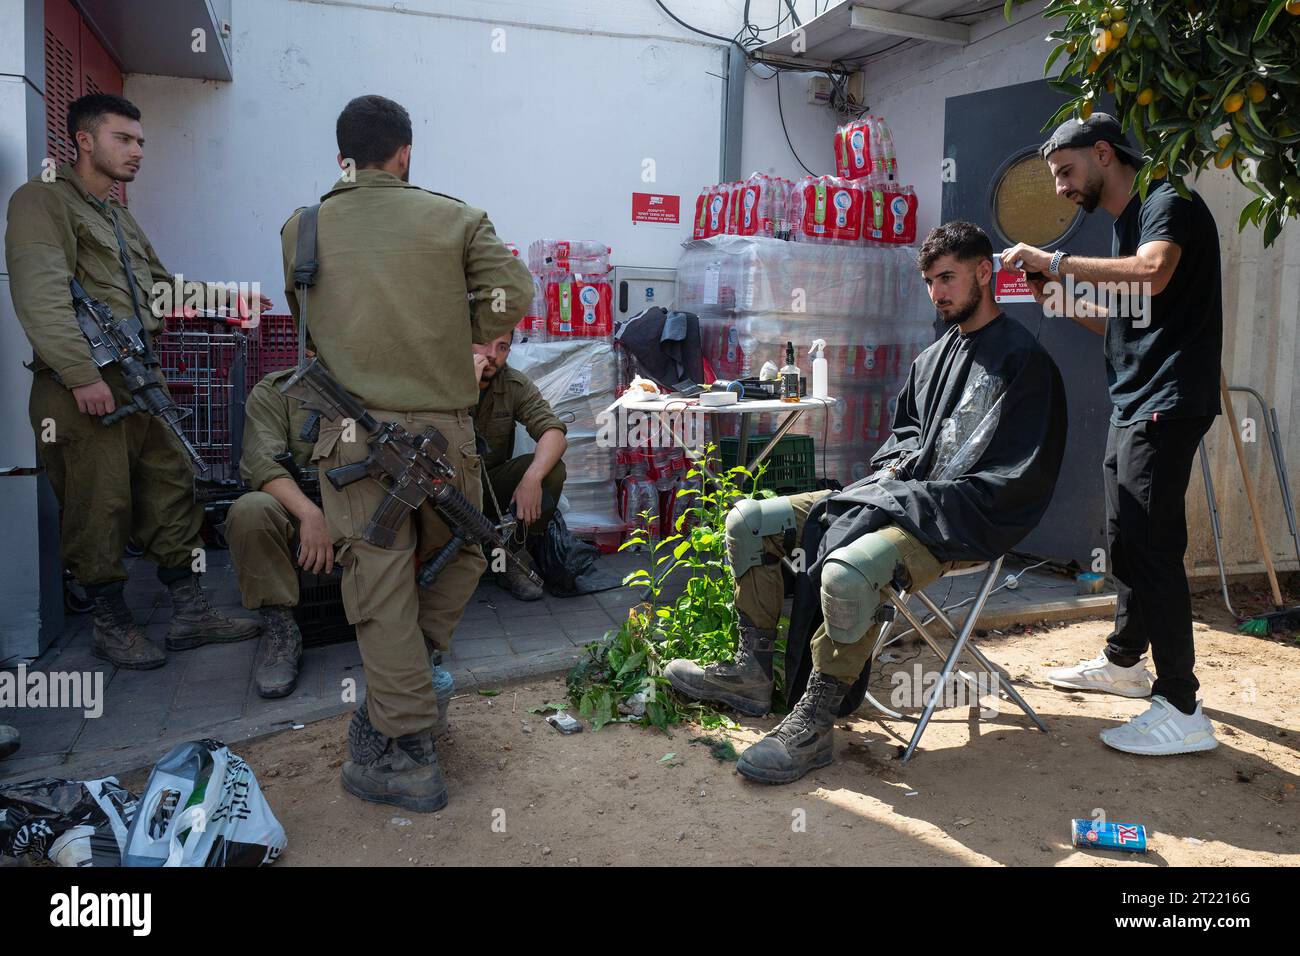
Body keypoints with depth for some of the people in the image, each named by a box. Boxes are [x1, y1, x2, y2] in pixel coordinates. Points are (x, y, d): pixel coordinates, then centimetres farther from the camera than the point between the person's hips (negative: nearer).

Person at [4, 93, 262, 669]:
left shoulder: (122, 220, 24)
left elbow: (164, 289, 32)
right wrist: (82, 375, -24)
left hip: (140, 381, 8)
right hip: (81, 388, -8)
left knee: (171, 491, 7)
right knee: (98, 509, -1)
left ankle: (190, 613, 15)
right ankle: (111, 625, 14)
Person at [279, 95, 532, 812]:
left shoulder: (301, 230, 8)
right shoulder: (454, 219, 4)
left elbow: (305, 319, 14)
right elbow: (514, 295, -5)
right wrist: (457, 338, 11)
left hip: (353, 431, 1)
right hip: (440, 425, 0)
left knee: (381, 581, 3)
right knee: (458, 557, 22)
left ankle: (411, 756, 7)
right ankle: (405, 689, 22)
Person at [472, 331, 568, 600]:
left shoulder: (515, 384, -5)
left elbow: (555, 434, -17)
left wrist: (532, 478, -35)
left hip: (491, 483, 3)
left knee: (552, 469, -22)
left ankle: (513, 560, -7)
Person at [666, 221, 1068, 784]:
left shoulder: (1023, 361, -7)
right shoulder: (934, 356, 18)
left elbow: (1016, 483, -14)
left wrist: (919, 500, -16)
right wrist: (892, 468, 5)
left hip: (962, 520, -8)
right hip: (900, 498, 9)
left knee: (848, 570, -39)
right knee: (748, 521, -2)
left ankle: (813, 725, -21)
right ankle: (752, 673, 2)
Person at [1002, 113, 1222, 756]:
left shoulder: (1168, 204, -8)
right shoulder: (1126, 222, 20)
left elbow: (1154, 273, -30)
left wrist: (1057, 262, -22)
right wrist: (1069, 305, 8)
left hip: (1166, 403, -10)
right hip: (1132, 406, 10)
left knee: (1151, 545, -12)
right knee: (1124, 539, 16)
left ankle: (1181, 710, -7)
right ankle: (1125, 660, 31)